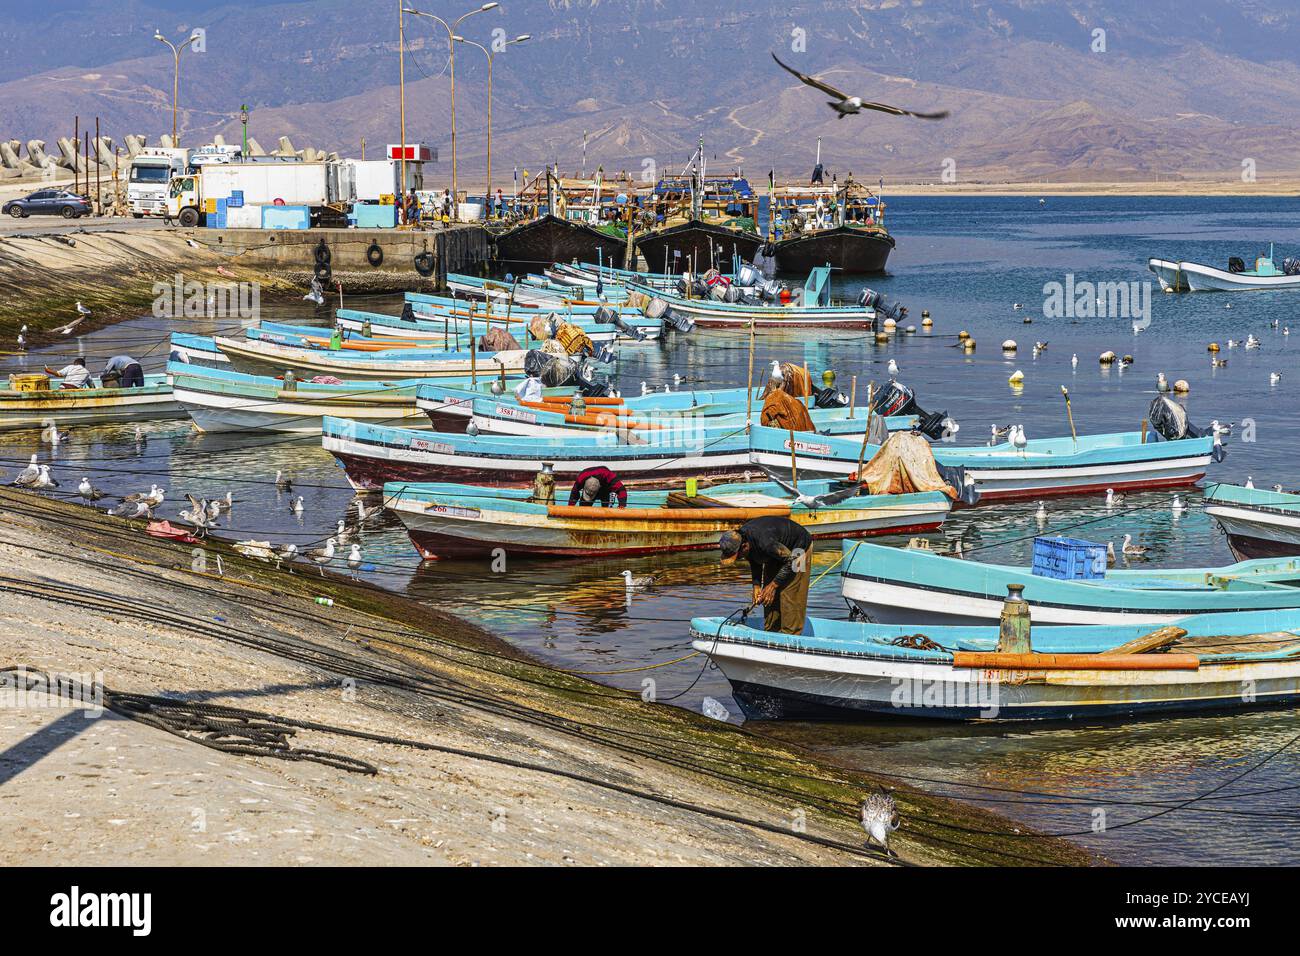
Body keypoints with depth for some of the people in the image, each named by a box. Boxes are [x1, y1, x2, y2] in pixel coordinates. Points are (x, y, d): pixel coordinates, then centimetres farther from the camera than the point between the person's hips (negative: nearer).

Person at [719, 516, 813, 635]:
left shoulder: (764, 542, -41)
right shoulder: (739, 538, -16)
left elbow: (791, 561, -30)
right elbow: (755, 562, 4)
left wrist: (773, 585, -25)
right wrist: (756, 586, -6)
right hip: (778, 549, 8)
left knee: (789, 594, -15)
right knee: (770, 597, 3)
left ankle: (789, 634, -12)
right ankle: (770, 632, 8)